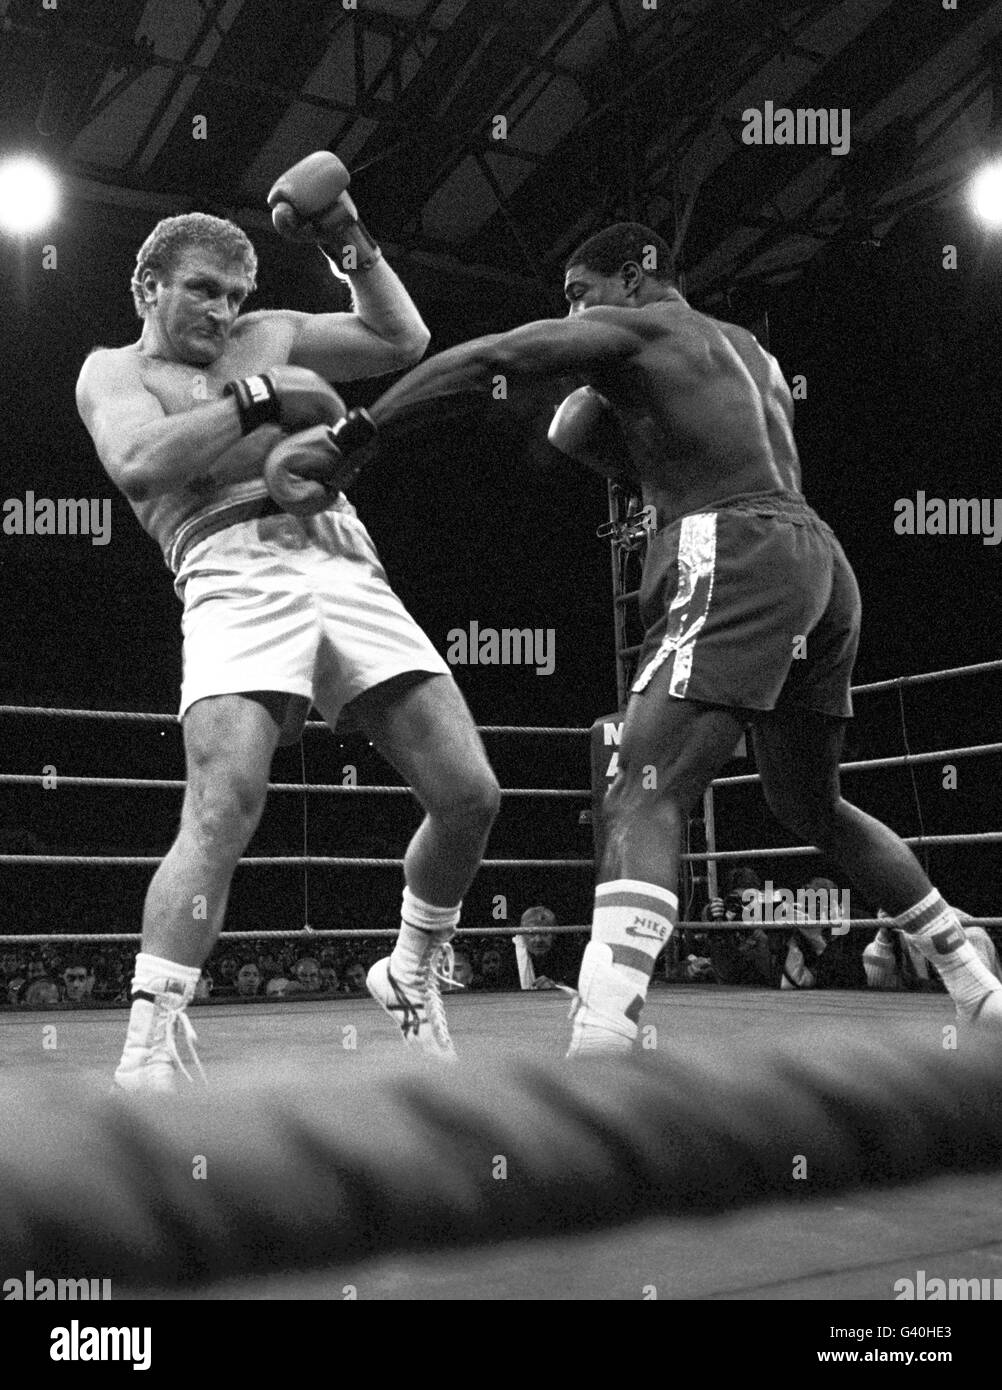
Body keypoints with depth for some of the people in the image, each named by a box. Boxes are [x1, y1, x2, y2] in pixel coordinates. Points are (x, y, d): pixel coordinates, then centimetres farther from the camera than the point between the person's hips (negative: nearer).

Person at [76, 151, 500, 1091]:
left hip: (346, 570, 5)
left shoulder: (265, 338, 27)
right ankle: (144, 1054, -19)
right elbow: (140, 464, -8)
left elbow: (406, 342, 27)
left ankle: (410, 977, 18)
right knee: (221, 813, -24)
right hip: (236, 579, -5)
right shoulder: (113, 370, 15)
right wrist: (260, 399, -5)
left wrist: (352, 246, 20)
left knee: (468, 795, -4)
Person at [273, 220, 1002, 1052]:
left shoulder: (630, 328, 5)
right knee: (813, 808, 22)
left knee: (644, 799, -18)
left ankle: (601, 1042, -33)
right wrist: (604, 440, 23)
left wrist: (353, 435, -8)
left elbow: (486, 359, -7)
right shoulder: (751, 351, 29)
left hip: (734, 561, -8)